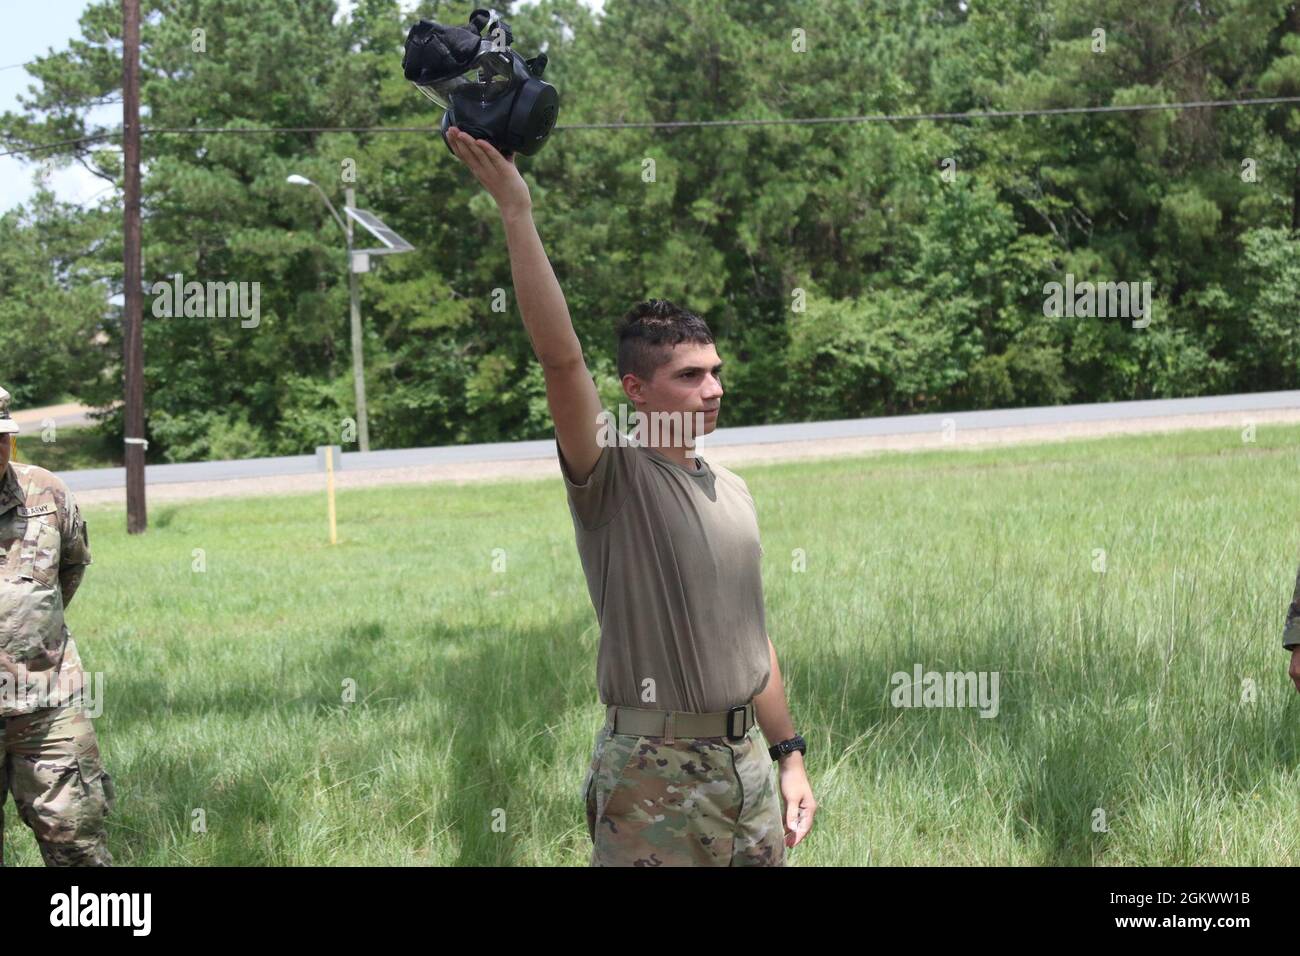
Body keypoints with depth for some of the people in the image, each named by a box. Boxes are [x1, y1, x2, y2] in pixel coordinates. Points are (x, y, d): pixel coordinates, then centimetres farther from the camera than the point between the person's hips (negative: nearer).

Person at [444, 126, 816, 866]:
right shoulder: (612, 477, -7)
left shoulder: (732, 491, 12)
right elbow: (560, 355, -22)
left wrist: (790, 755, 16)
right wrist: (517, 212, -26)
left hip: (746, 759, 6)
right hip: (654, 772, -6)